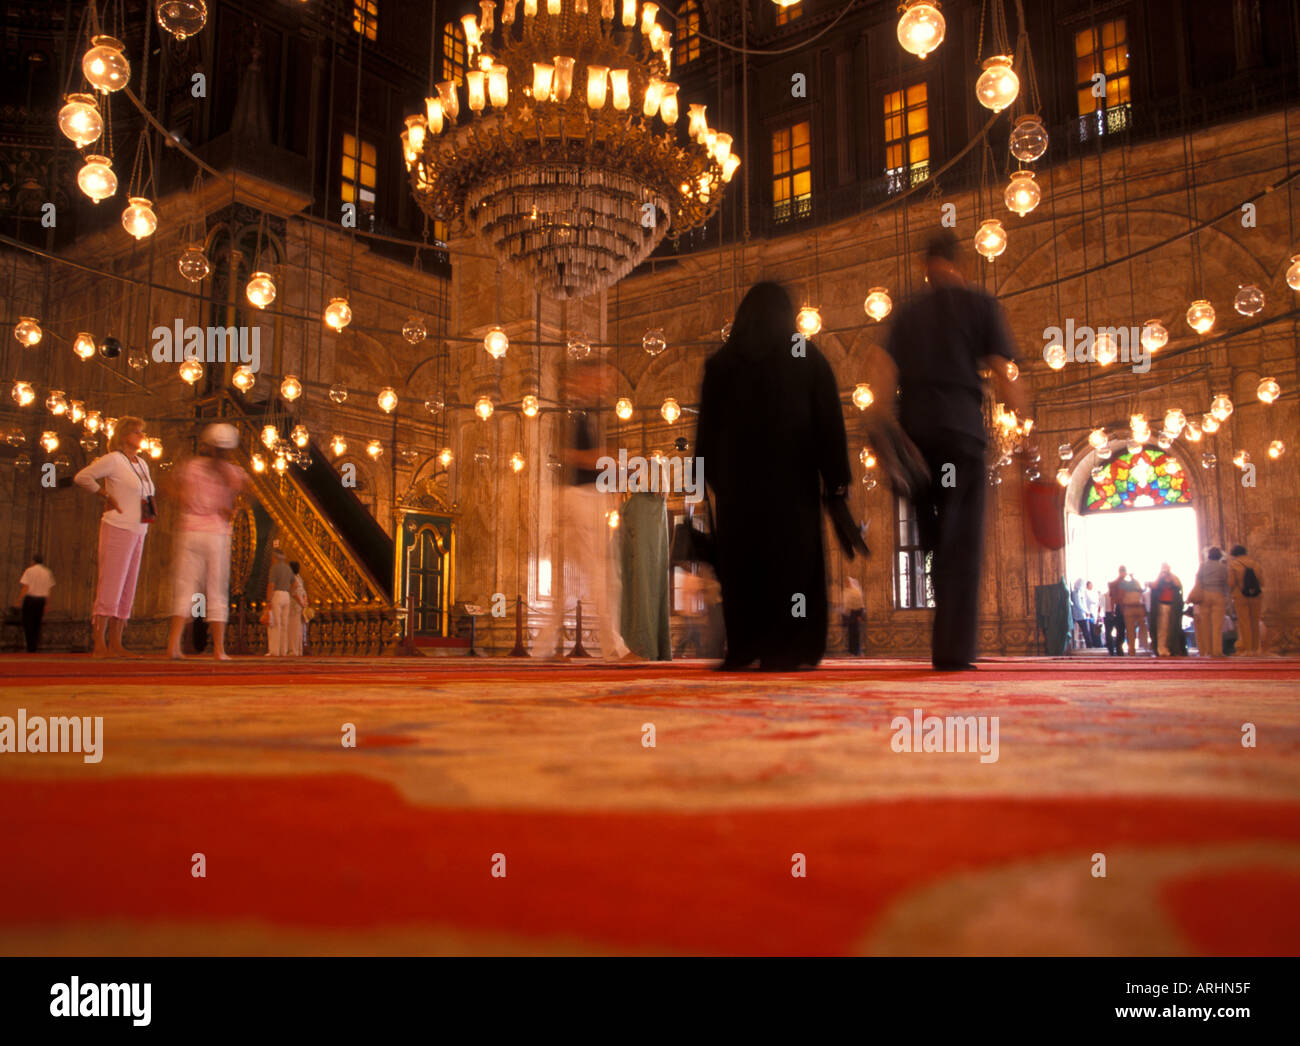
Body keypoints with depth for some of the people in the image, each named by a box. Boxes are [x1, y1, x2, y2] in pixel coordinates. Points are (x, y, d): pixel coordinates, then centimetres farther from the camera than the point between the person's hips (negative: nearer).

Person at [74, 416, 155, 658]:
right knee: (110, 586, -9)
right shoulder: (113, 459, -5)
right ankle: (99, 645, -7)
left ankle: (115, 644, 10)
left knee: (127, 589, 7)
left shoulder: (142, 463, 17)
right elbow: (81, 477, -10)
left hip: (138, 531, 8)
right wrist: (107, 497, -6)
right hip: (119, 528, -8)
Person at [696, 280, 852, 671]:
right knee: (792, 557, 0)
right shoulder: (809, 358, 5)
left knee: (741, 560, 5)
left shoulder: (722, 362, 9)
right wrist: (837, 478, 1)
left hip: (737, 480, 1)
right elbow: (829, 421, 1)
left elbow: (708, 427, 8)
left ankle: (743, 649, 2)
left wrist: (707, 478, 10)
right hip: (793, 479, -1)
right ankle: (786, 650, -5)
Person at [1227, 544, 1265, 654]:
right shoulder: (1255, 562, 3)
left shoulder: (1233, 564, -7)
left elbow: (1231, 584, -10)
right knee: (1255, 622, 13)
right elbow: (1262, 582, 3)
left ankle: (1248, 649, -3)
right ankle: (1256, 647, 16)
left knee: (1244, 623, 0)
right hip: (1256, 596, 4)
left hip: (1241, 596, -3)